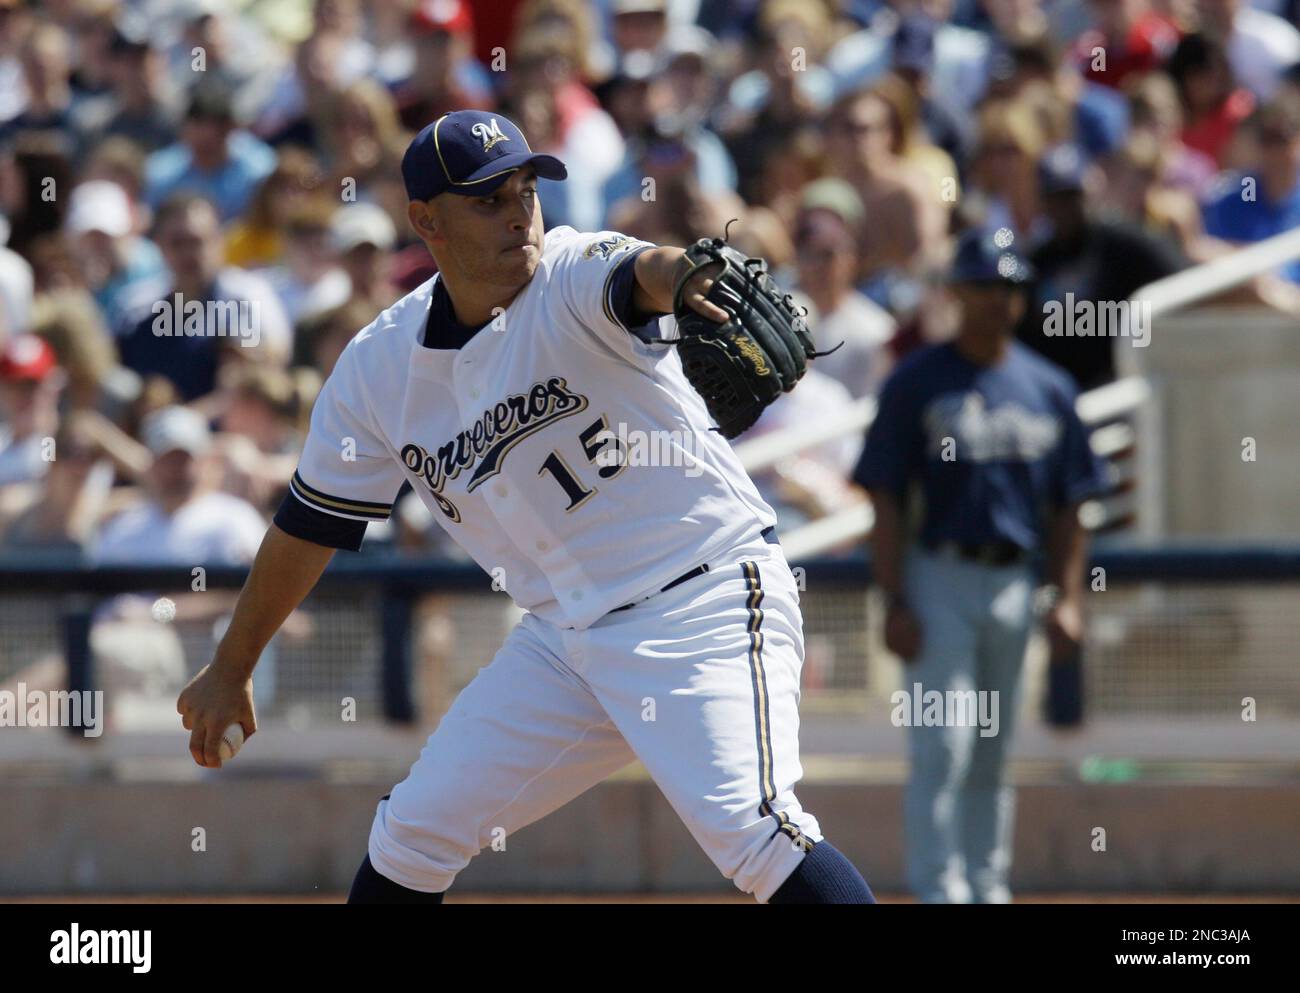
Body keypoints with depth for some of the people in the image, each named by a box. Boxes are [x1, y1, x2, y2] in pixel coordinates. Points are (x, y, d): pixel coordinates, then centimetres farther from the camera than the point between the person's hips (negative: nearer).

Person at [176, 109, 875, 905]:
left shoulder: (570, 282, -14)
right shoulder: (379, 366, 2)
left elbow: (629, 278, -40)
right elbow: (312, 524, 14)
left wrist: (675, 273, -64)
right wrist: (230, 672, 21)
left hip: (706, 601, -6)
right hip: (565, 632, 6)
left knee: (749, 829, -24)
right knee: (412, 836, 9)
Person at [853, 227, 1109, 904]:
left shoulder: (1048, 389, 10)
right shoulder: (917, 383, -3)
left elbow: (1067, 507, 12)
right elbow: (886, 501, -6)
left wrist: (1068, 598, 2)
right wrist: (895, 604, -13)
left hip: (1013, 585, 4)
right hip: (940, 576, -4)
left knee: (993, 754, 11)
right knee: (942, 750, -10)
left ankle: (988, 889, 17)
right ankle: (938, 892, -11)